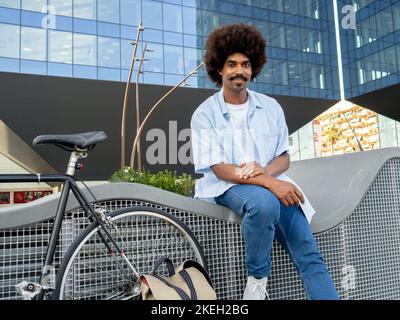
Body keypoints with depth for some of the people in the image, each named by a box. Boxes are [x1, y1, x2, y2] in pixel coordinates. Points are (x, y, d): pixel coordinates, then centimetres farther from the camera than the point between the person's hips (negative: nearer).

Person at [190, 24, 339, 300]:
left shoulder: (271, 107, 10)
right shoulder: (205, 114, -1)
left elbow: (284, 158, 10)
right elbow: (219, 169, -10)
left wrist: (266, 171, -16)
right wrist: (269, 183, -23)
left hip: (273, 183, 4)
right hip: (228, 186, -3)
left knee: (310, 256, -14)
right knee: (264, 203, -36)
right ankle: (257, 277, -12)